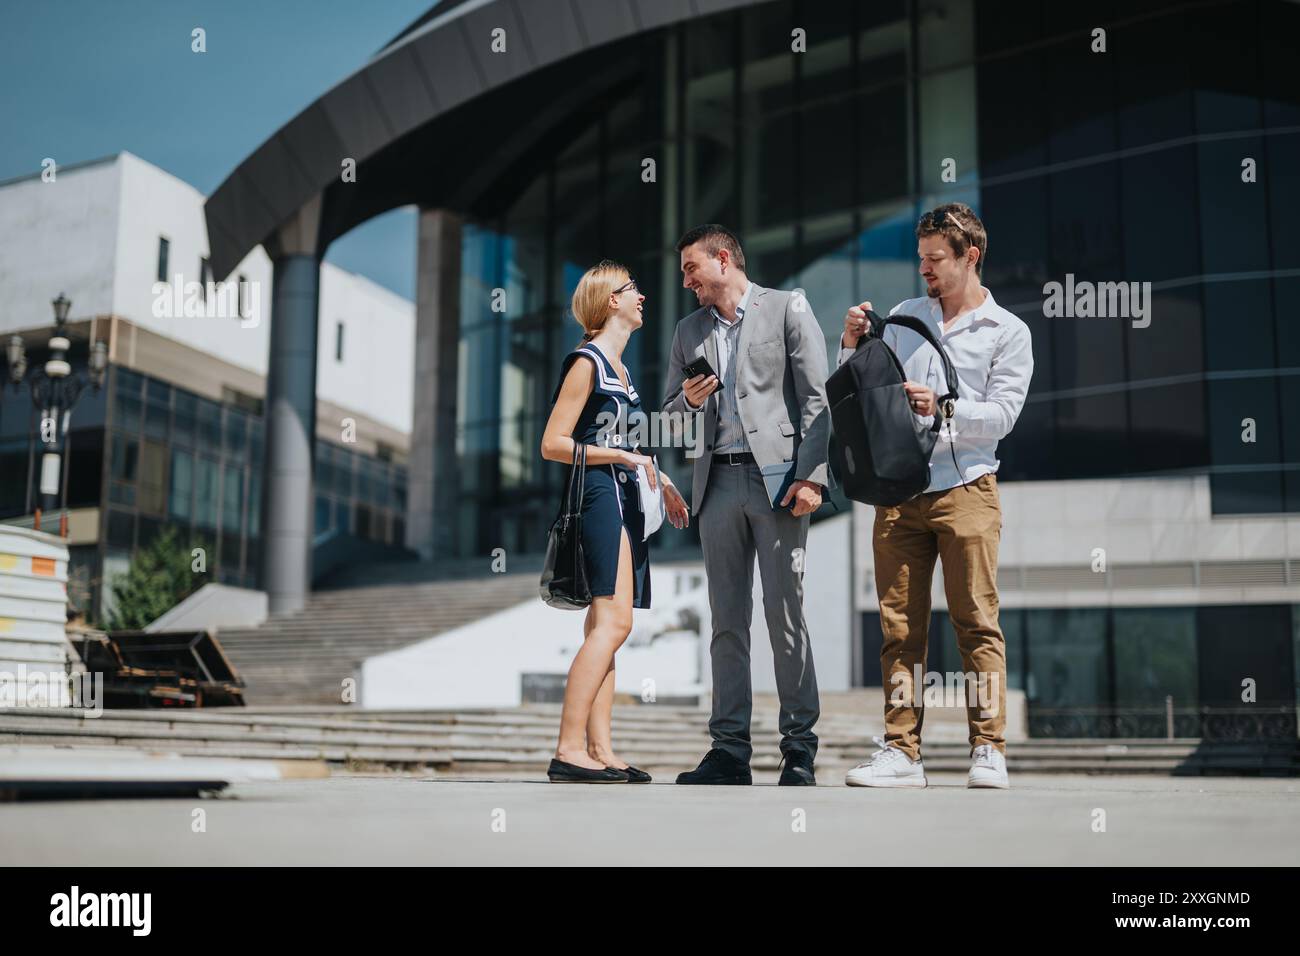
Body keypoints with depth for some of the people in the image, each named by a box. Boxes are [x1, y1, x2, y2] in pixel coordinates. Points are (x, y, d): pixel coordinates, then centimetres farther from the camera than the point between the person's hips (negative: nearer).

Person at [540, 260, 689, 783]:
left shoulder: (617, 366, 22)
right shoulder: (586, 362, -6)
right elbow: (552, 444, -12)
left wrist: (659, 480, 26)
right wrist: (624, 457, -16)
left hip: (622, 498, 10)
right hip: (599, 494, -9)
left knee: (606, 626, 3)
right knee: (612, 622, -17)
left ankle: (599, 750, 2)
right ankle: (569, 750, -19)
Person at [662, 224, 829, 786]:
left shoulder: (787, 309, 5)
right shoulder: (689, 331, 20)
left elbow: (816, 398, -2)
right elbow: (670, 418, 20)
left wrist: (811, 476, -11)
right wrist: (689, 402, -3)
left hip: (776, 476, -5)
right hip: (718, 483, 5)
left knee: (785, 616, -5)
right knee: (727, 620, 4)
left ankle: (799, 747, 3)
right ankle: (730, 750, 8)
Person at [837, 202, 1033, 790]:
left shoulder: (1008, 332, 7)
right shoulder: (902, 319, 17)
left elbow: (1002, 414, -3)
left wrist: (943, 409, -18)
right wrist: (853, 347, 2)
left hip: (966, 489, -3)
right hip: (898, 491, 3)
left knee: (977, 623, -4)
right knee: (900, 626, 2)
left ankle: (988, 750, 2)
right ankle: (901, 751, 5)